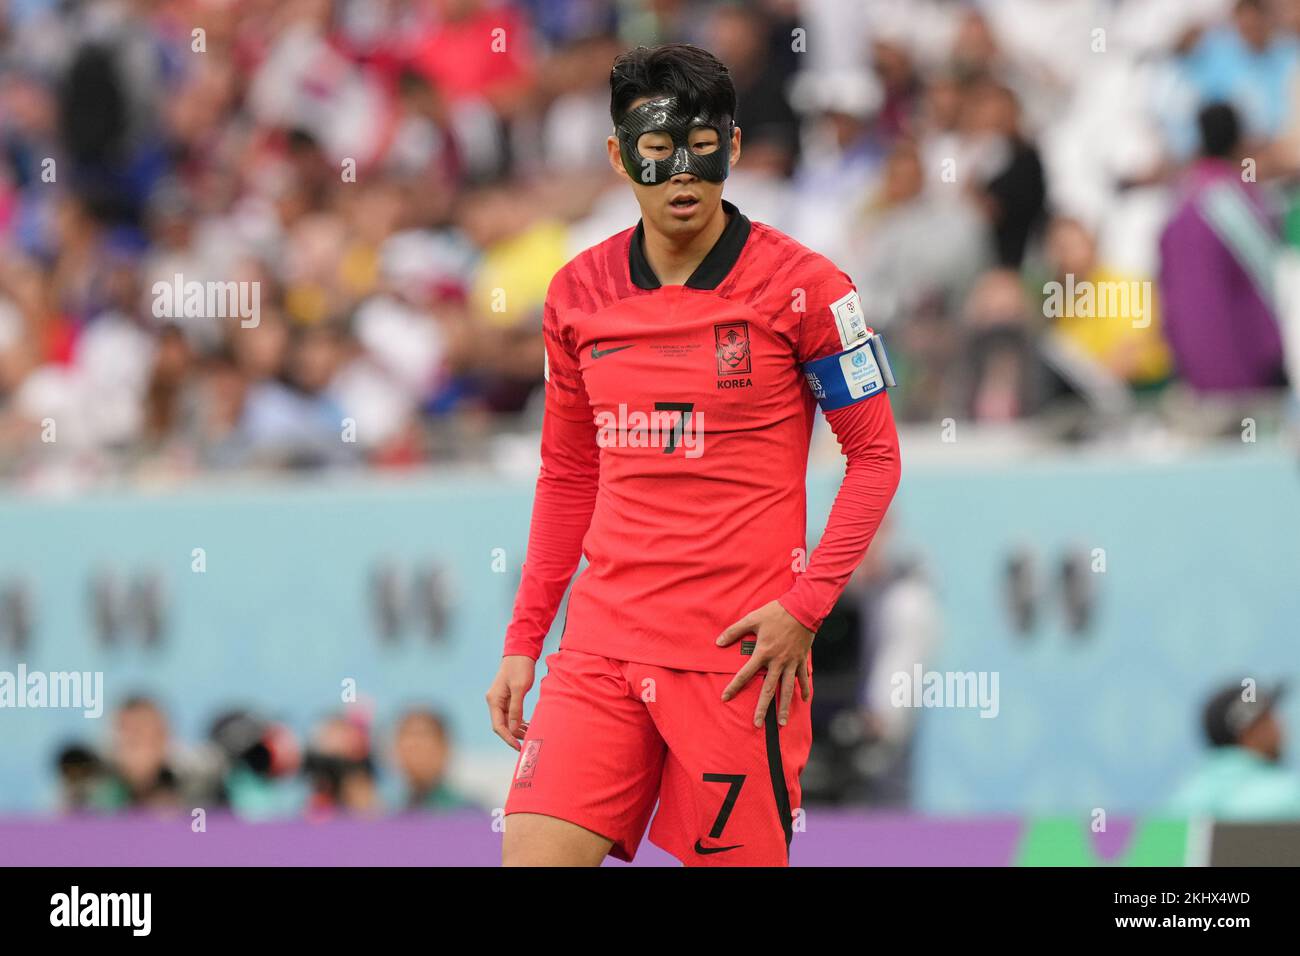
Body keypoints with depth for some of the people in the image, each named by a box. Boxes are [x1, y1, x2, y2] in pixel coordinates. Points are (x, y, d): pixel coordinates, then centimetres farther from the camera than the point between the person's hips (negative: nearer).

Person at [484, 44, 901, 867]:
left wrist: (806, 605, -12)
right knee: (533, 855, -9)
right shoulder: (578, 293, 8)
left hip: (742, 655, -4)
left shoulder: (800, 287, -5)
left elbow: (875, 453, -1)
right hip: (602, 641, 4)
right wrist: (524, 641, 13)